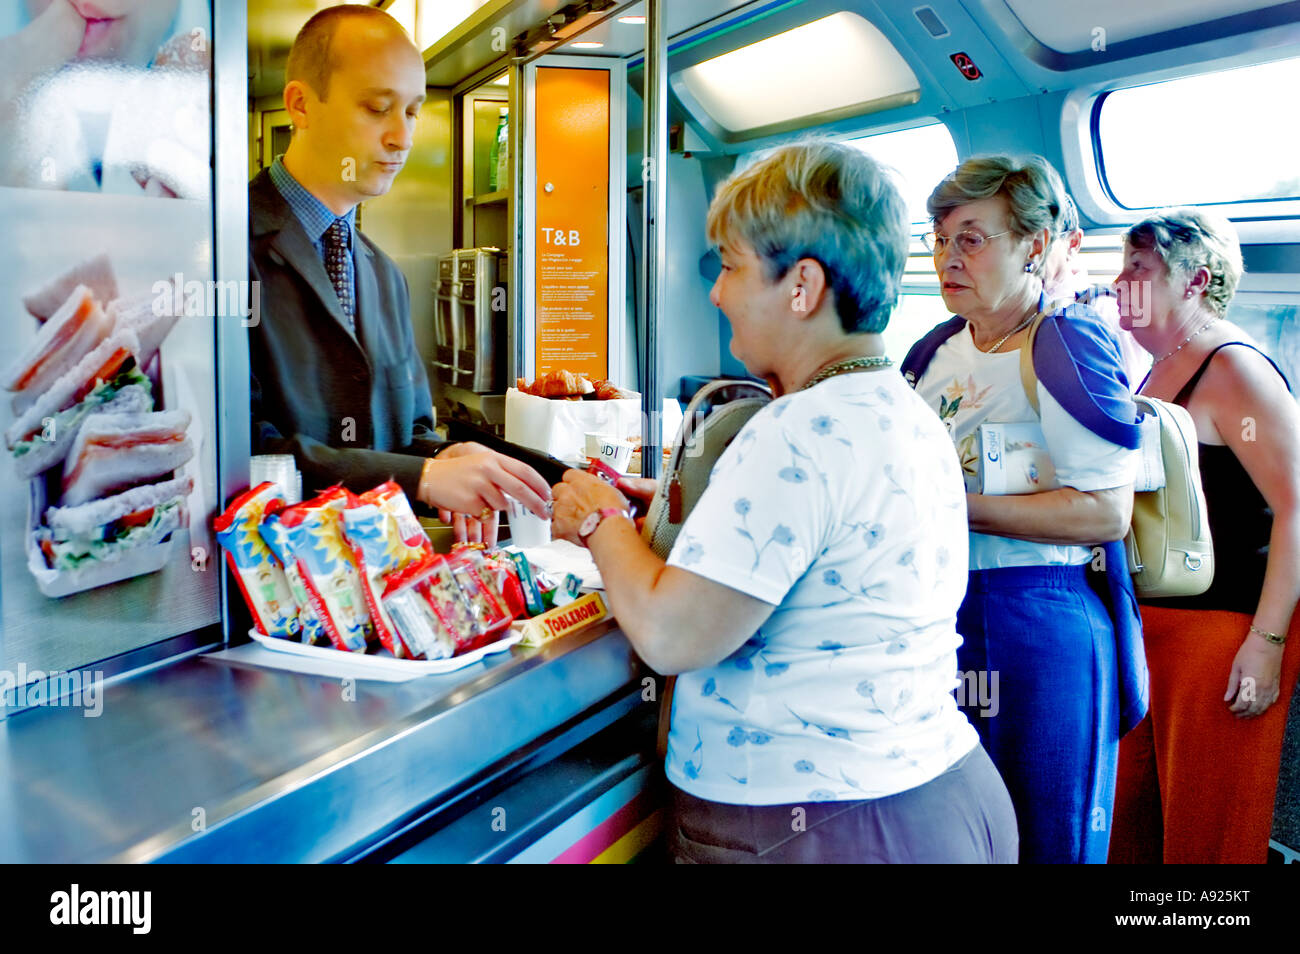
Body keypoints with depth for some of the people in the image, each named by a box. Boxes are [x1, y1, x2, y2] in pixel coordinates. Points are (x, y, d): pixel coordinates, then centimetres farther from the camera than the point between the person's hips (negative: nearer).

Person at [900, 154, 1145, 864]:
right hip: (937, 611, 7)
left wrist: (950, 506, -22)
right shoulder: (934, 351, 11)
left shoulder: (1070, 345, -11)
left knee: (1042, 838, 8)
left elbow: (1106, 513, -20)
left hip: (1039, 625, -7)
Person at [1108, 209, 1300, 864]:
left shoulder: (1233, 369, -13)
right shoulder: (1162, 372, 15)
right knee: (1134, 814, 15)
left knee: (1207, 832, 3)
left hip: (1224, 627, -9)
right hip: (1152, 624, 9)